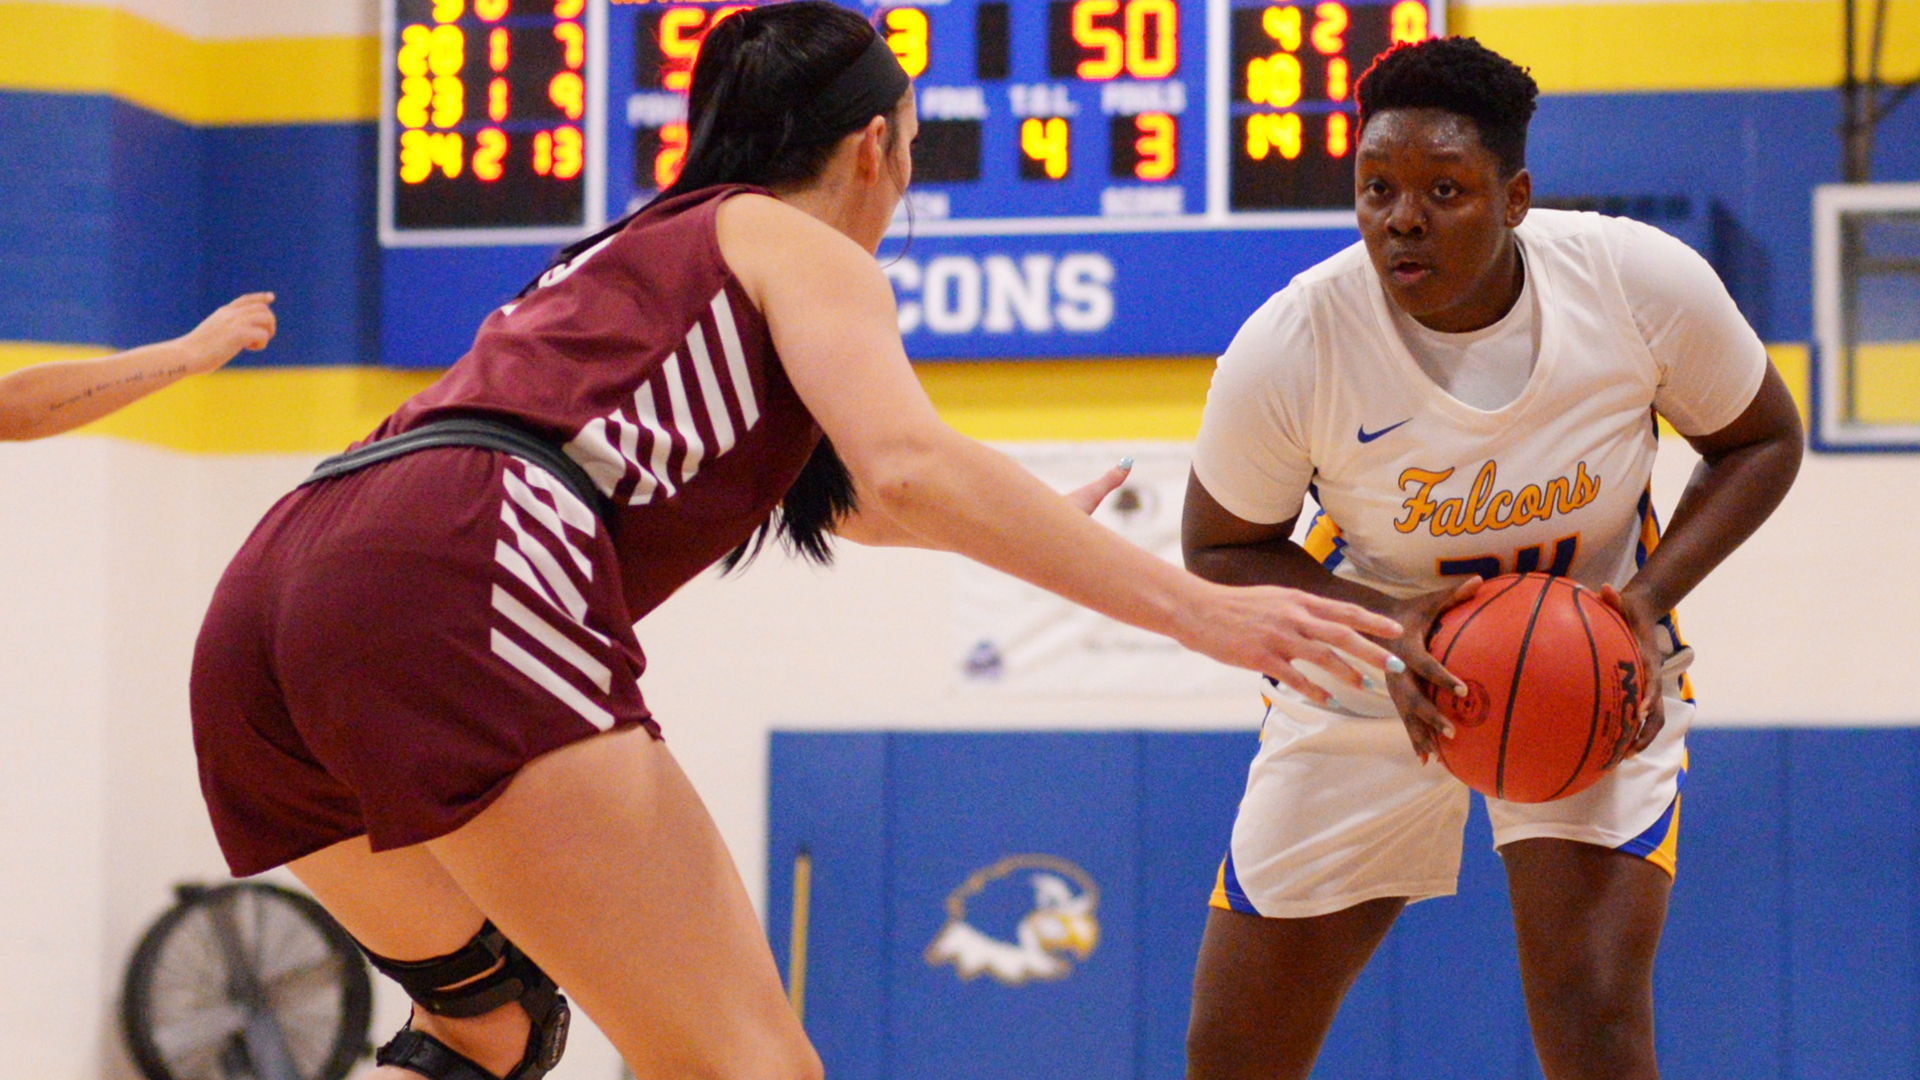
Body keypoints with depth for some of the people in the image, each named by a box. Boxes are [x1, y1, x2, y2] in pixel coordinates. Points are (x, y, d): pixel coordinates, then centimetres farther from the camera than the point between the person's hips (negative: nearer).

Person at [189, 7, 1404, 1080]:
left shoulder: (631, 256, 37)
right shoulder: (804, 252, 13)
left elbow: (824, 496, 53)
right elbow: (907, 468, -8)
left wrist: (1034, 526, 63)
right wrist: (1187, 605, -10)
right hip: (458, 585, -9)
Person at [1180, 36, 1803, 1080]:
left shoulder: (1642, 282, -22)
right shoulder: (1288, 349, -25)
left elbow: (1761, 441, -4)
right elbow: (1220, 547, -8)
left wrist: (1651, 595, -20)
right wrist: (1381, 622, -25)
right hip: (1374, 682, 1)